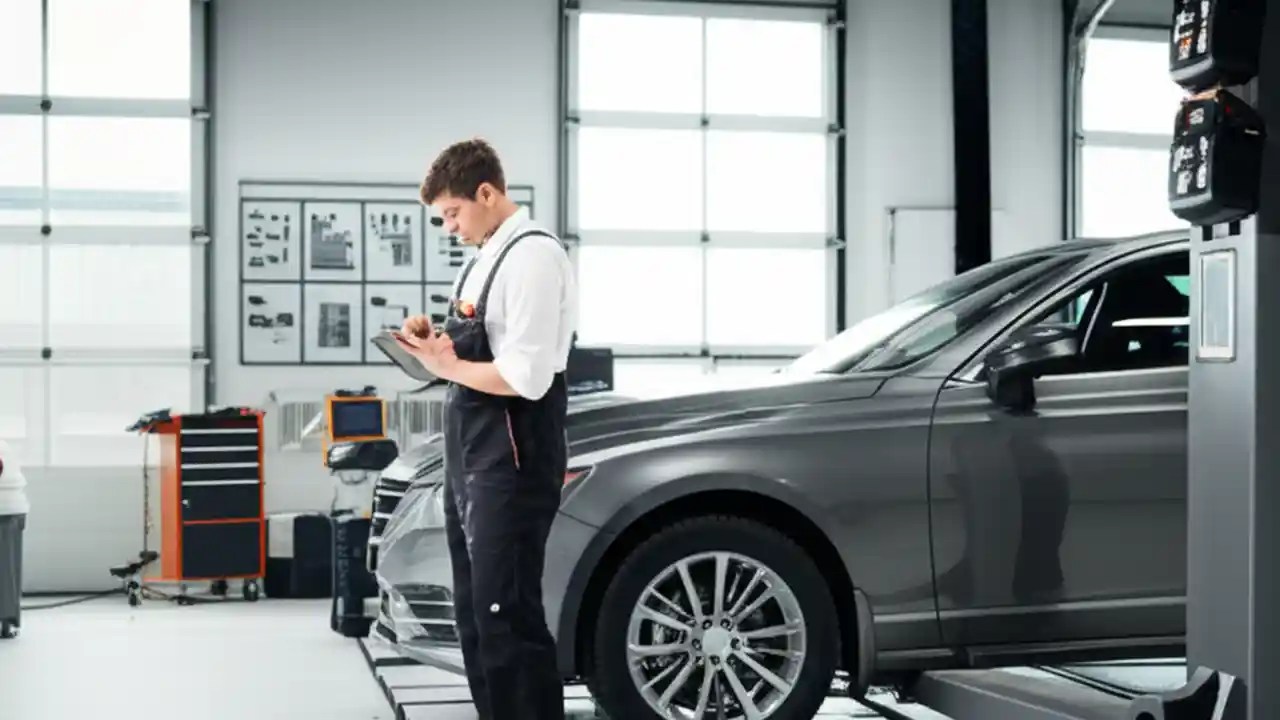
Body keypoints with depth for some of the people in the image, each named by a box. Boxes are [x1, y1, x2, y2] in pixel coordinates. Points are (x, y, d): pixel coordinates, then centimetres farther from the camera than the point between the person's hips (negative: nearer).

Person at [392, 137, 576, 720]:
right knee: (475, 617, 15)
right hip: (472, 457, 10)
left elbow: (526, 377, -22)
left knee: (508, 617, -8)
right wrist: (439, 339, 2)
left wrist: (447, 366, -11)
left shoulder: (532, 256, -15)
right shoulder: (487, 257, 14)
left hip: (512, 460, -10)